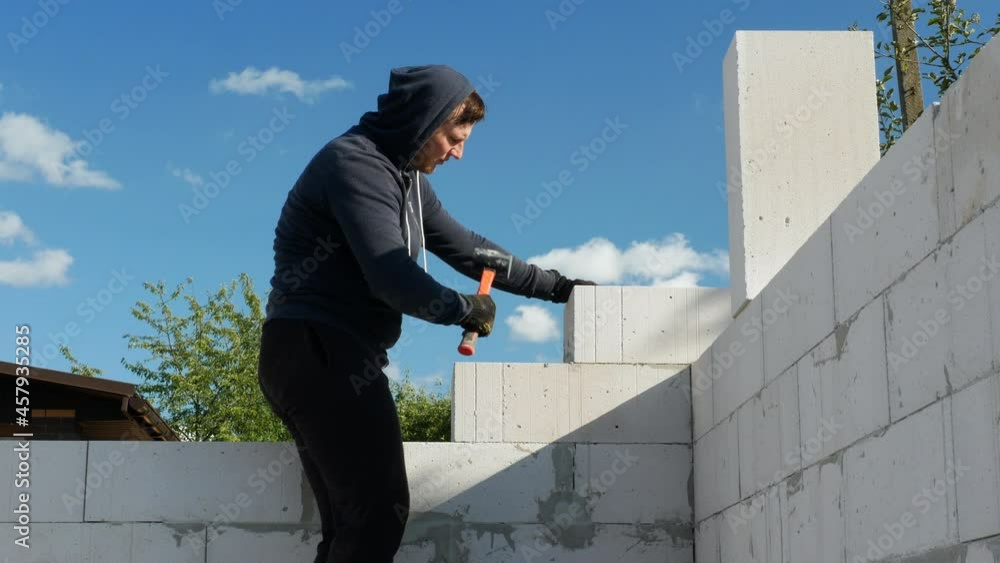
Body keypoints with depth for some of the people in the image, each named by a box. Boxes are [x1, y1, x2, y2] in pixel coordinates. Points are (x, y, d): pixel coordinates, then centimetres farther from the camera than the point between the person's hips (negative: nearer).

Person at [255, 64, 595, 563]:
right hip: (319, 351, -10)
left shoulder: (406, 177, 19)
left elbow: (464, 247, 27)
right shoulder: (357, 162, -13)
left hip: (334, 356, 10)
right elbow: (392, 277, -23)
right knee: (380, 509, -16)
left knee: (354, 523, 6)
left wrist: (553, 286, 27)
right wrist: (464, 308, -7)